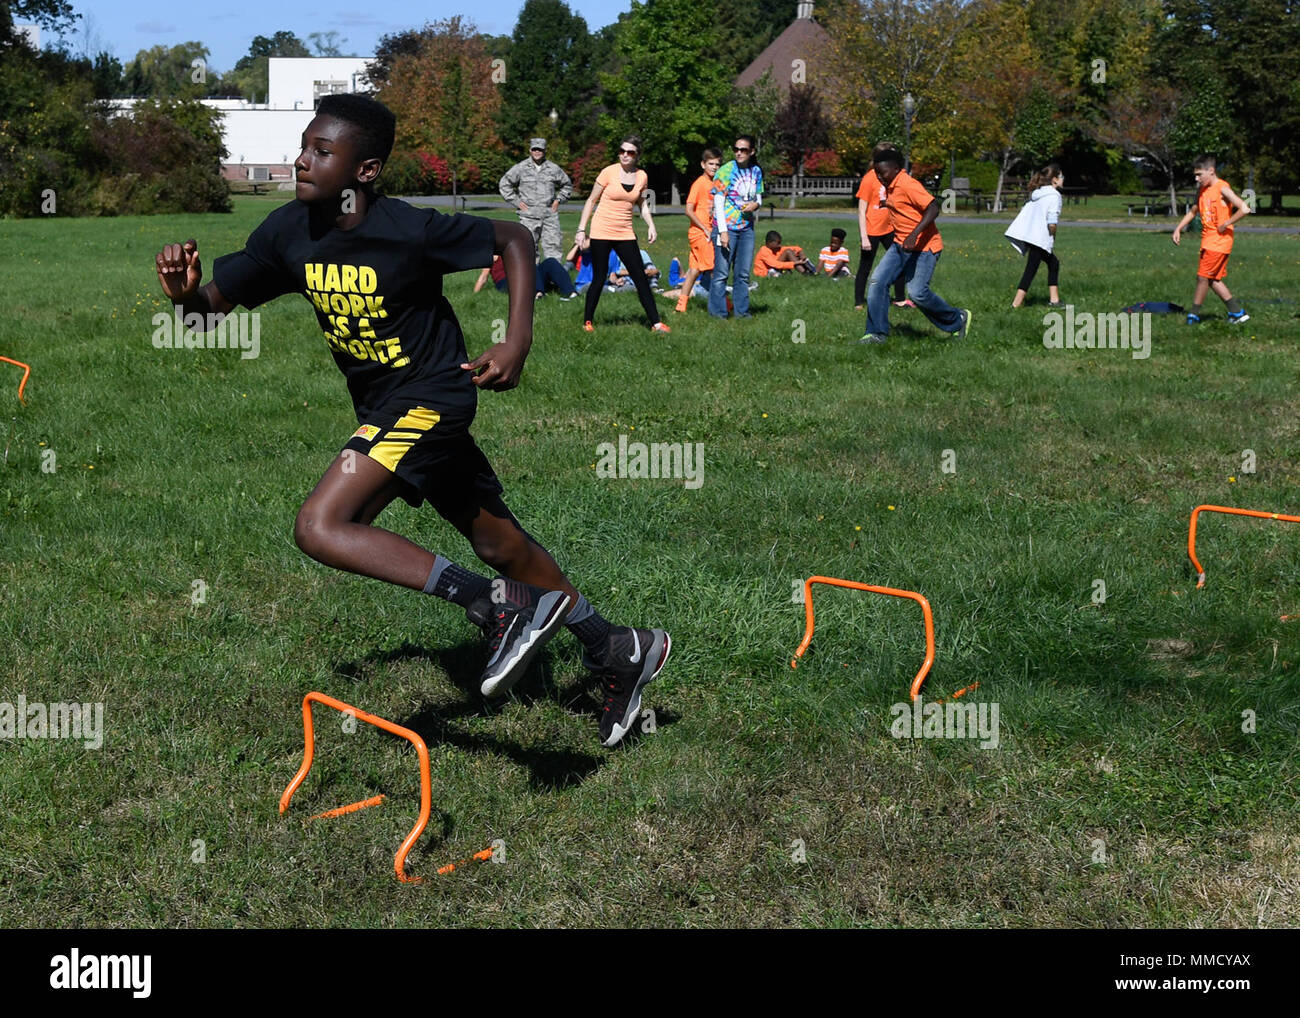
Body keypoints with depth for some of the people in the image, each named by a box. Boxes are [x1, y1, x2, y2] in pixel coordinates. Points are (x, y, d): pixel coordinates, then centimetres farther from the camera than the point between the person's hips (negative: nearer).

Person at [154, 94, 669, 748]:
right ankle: (616, 652, 31)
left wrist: (517, 344, -17)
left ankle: (504, 607, -22)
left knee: (319, 528, -22)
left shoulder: (411, 231, -21)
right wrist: (188, 292, -24)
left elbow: (513, 239, -9)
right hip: (380, 408, 8)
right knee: (500, 546, 16)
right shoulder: (288, 232, -5)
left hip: (430, 399, -8)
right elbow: (215, 303, 0)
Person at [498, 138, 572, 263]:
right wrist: (516, 202, 3)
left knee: (553, 246, -4)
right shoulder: (521, 168, 3)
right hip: (529, 216, -1)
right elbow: (504, 184, 10)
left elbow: (567, 185, 24)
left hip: (550, 214, 2)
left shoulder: (554, 169, 9)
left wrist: (558, 200, 10)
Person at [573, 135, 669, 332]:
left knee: (641, 278, 0)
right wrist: (581, 229, -4)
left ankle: (655, 322, 5)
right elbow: (591, 201, -1)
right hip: (602, 233, -4)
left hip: (625, 234, 4)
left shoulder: (642, 177, 4)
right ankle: (587, 321, 11)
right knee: (599, 279, -3)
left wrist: (651, 226, 4)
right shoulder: (609, 172, -8)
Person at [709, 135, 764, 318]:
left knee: (743, 273, 10)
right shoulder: (727, 170, -8)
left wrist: (756, 204, -7)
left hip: (747, 227, 5)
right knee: (721, 272, -4)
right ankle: (717, 311, 3)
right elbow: (718, 202, -10)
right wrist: (723, 231, -16)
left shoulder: (756, 171, 8)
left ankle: (742, 310, 18)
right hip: (727, 226, -5)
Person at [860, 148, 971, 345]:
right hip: (901, 245, 9)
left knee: (917, 292, -13)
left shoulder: (908, 185, -20)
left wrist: (914, 235, -37)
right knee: (877, 281, -3)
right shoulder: (890, 187, 9)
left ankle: (958, 319, 9)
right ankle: (877, 333, 3)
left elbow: (933, 209, -28)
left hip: (924, 247, -9)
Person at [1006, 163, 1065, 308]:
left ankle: (1054, 299, 19)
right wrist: (1053, 237, -1)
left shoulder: (1037, 193, 15)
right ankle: (1016, 305, -8)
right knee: (1030, 270, -6)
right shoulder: (1054, 196, -10)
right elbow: (1052, 223, -19)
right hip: (1039, 239, -9)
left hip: (1026, 234, 9)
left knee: (1053, 263, 19)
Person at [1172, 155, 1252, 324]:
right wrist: (1179, 228, 15)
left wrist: (1225, 224, -19)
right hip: (1208, 240, 9)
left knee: (1203, 277, -5)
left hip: (1219, 240, -9)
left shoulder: (1222, 189, -15)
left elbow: (1244, 209, -23)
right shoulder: (1201, 189, 10)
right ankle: (1237, 312, 16)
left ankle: (1194, 315, 3)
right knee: (1213, 279, 10)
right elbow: (1193, 211, 25)